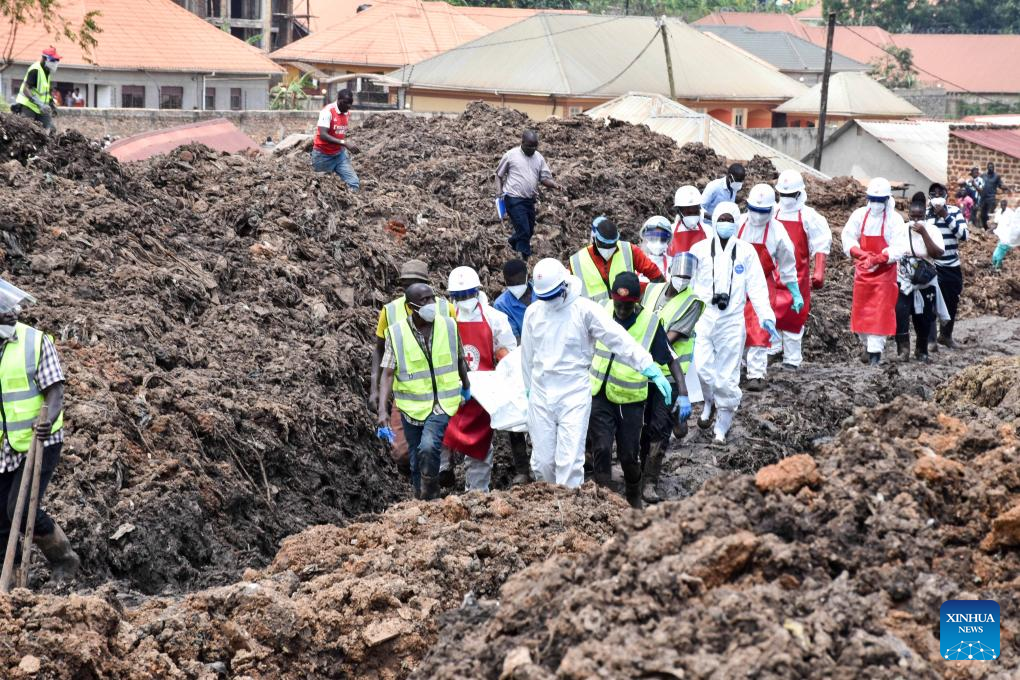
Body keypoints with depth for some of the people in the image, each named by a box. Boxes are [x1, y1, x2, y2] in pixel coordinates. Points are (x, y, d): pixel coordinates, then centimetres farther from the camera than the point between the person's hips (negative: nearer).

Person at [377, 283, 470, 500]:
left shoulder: (449, 326, -5)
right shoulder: (396, 333, -10)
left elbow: (460, 360, 12)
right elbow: (388, 374, -10)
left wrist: (466, 388, 25)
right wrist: (382, 410, -20)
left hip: (441, 404, -1)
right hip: (412, 406, 1)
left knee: (428, 448, -24)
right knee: (417, 463, 9)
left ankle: (430, 498, -9)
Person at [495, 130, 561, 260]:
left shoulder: (538, 158, 9)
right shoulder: (511, 155, -4)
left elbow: (545, 178, 7)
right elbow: (499, 174, 6)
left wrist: (554, 184, -14)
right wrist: (499, 190, -9)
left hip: (530, 200, 6)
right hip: (514, 199, -6)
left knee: (529, 231, 16)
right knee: (524, 231, -12)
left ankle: (513, 241, 45)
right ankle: (524, 258, -2)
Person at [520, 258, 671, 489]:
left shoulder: (585, 310, -9)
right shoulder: (533, 312, 4)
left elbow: (619, 338, -16)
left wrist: (650, 368, -24)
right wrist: (529, 389, 22)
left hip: (574, 395, -4)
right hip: (540, 396, 4)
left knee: (569, 461, -11)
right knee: (542, 461, 7)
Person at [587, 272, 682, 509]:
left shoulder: (651, 322, -14)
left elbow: (670, 359, -10)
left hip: (630, 400, -1)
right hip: (600, 394, 2)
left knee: (629, 454, 7)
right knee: (601, 449, -10)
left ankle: (634, 498, 33)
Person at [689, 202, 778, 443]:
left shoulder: (746, 251, 4)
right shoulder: (700, 250, 4)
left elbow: (757, 287, 3)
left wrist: (766, 316, -7)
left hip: (732, 321, 0)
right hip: (703, 318, 0)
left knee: (727, 376, 2)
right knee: (702, 367, -13)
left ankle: (723, 424, 16)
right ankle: (709, 403, 17)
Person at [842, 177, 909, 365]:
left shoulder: (895, 220, -10)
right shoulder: (859, 215, 0)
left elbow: (898, 248, -17)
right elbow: (848, 238, -6)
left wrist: (877, 259, -29)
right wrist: (861, 254, -24)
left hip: (884, 272, -4)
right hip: (862, 270, 4)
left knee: (880, 312, -7)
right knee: (860, 310, 10)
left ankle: (875, 350, -5)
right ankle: (867, 344, 29)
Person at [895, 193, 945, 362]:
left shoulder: (932, 230, -5)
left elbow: (937, 253, -19)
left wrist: (923, 232, -23)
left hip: (925, 284, 0)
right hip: (903, 282, 0)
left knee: (923, 319, 8)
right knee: (900, 312, -20)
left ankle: (921, 351, 29)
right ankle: (903, 349, -18)